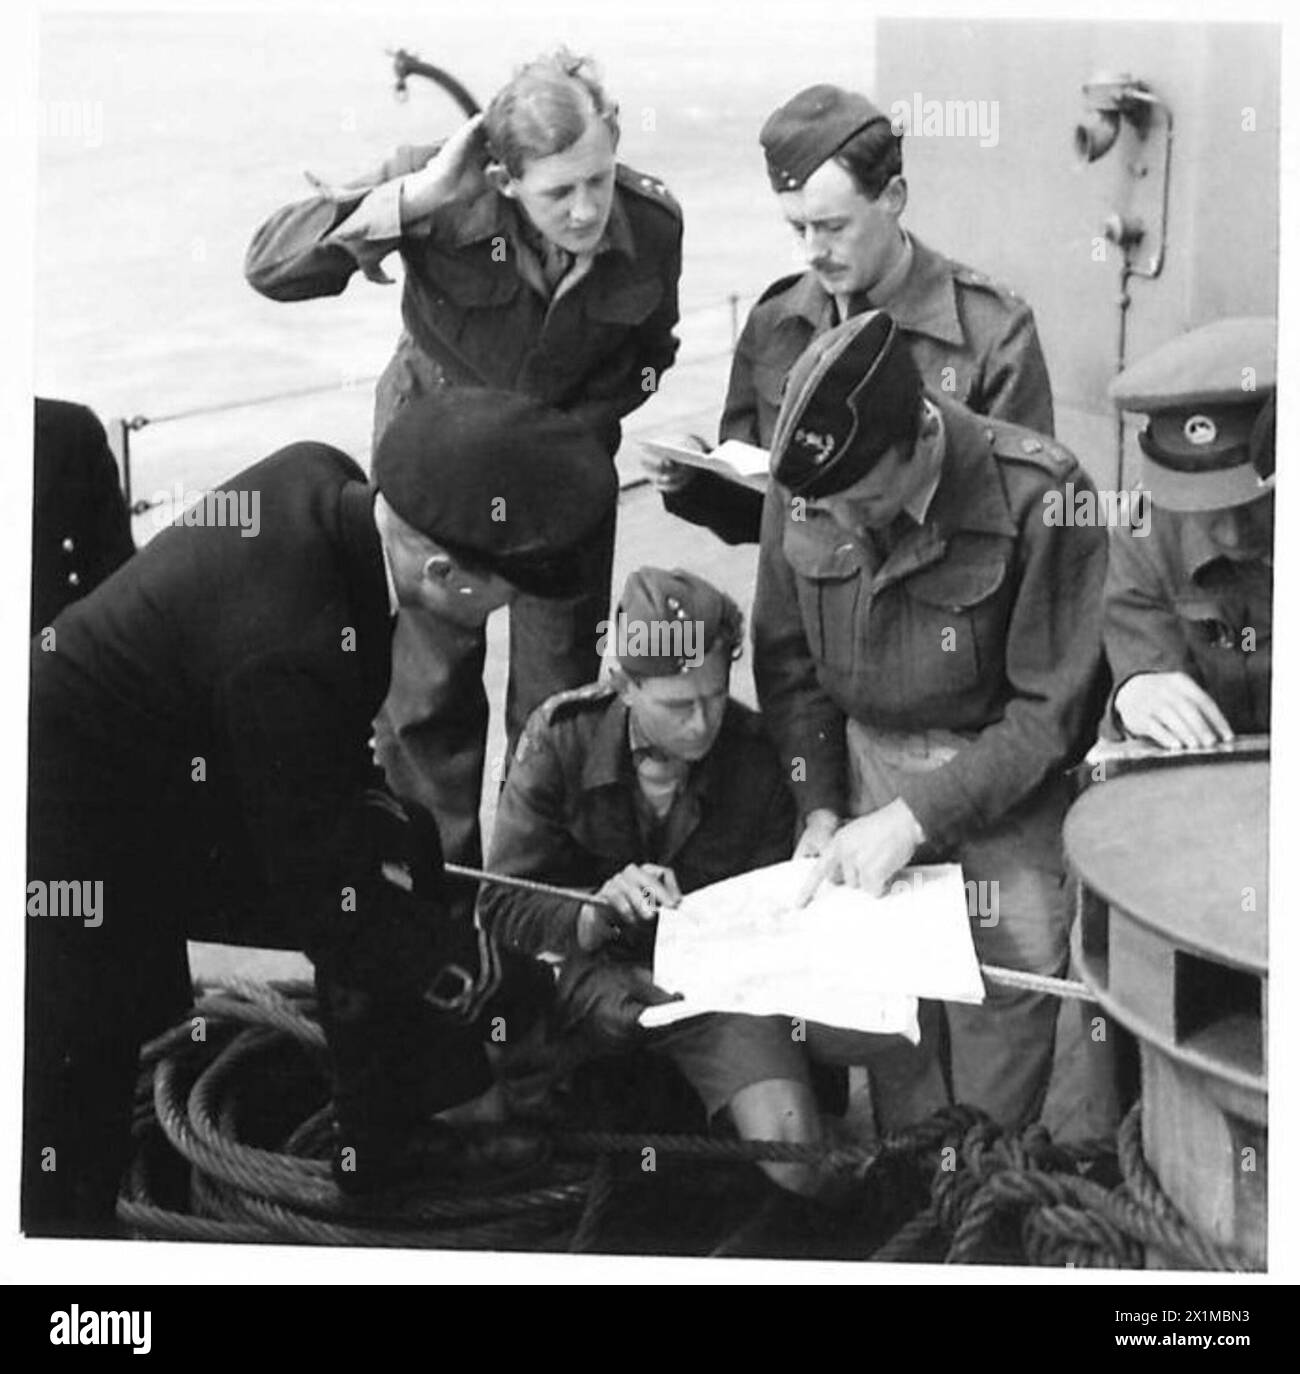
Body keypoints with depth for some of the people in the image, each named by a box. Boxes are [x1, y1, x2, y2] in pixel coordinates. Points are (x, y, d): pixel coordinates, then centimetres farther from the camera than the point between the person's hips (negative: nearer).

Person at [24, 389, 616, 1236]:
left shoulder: (324, 477, -12)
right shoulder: (287, 646, -36)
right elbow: (320, 901, -24)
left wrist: (377, 807, 4)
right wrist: (501, 987, -15)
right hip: (78, 841, -9)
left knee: (396, 847, 8)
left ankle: (396, 1148, 20)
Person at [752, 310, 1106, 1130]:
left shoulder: (1039, 496, -22)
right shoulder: (803, 487, -9)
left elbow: (1052, 709, -17)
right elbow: (787, 660, 4)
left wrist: (916, 817, -20)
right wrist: (820, 811, -4)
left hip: (1003, 769, -3)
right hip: (865, 755, 3)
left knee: (1013, 971, -10)